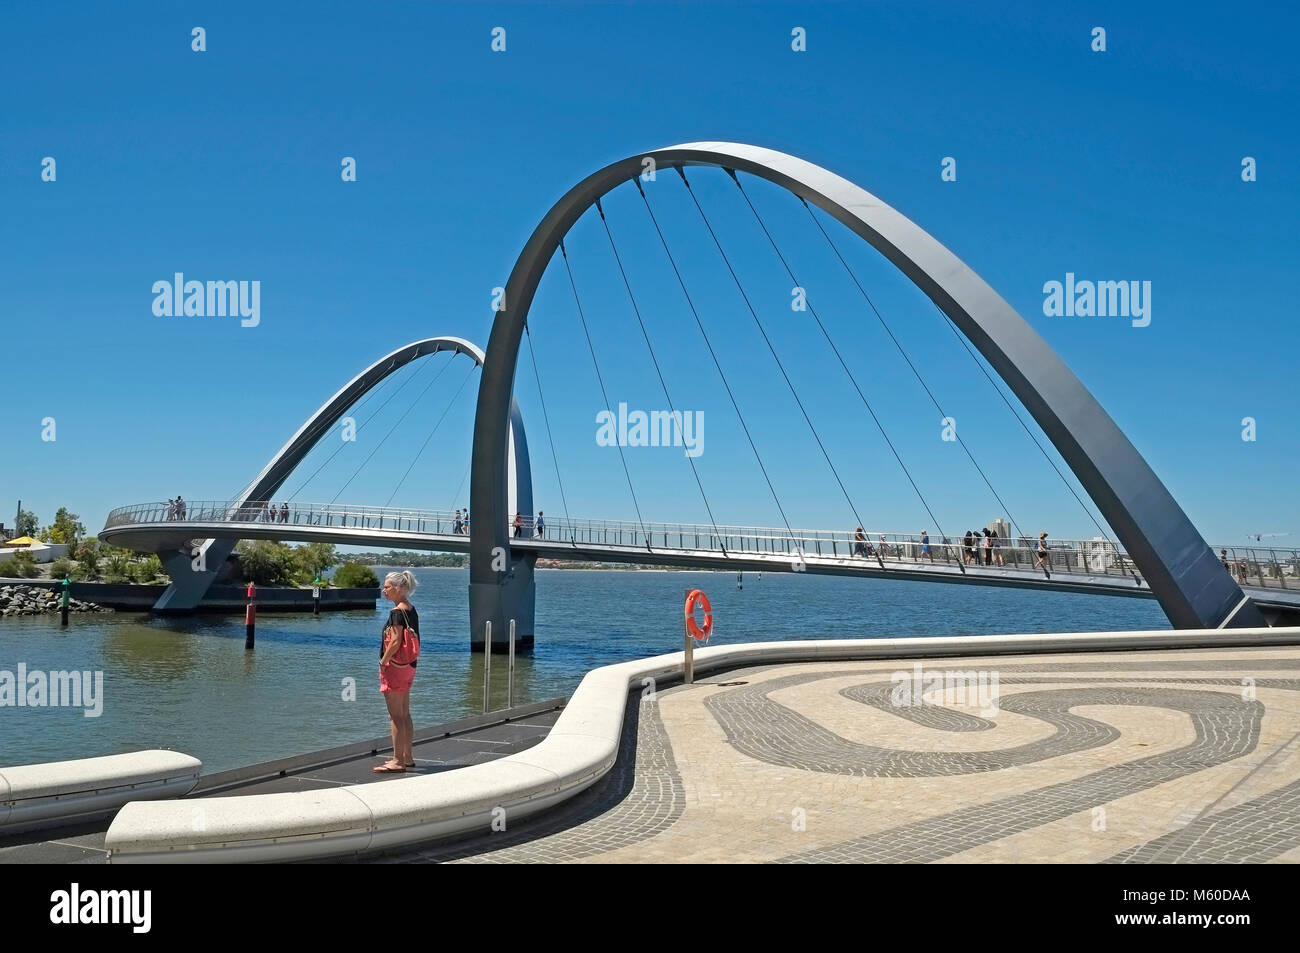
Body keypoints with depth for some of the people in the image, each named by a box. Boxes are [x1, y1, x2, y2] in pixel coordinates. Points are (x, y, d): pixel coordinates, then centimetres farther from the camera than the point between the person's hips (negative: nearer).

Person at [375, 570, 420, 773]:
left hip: (396, 665, -9)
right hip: (409, 665, 9)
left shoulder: (397, 612, -16)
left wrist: (383, 661, -11)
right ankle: (407, 757, 22)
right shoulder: (411, 610, 10)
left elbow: (395, 642, -22)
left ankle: (398, 761, 0)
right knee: (405, 714, 15)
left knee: (396, 716, -4)